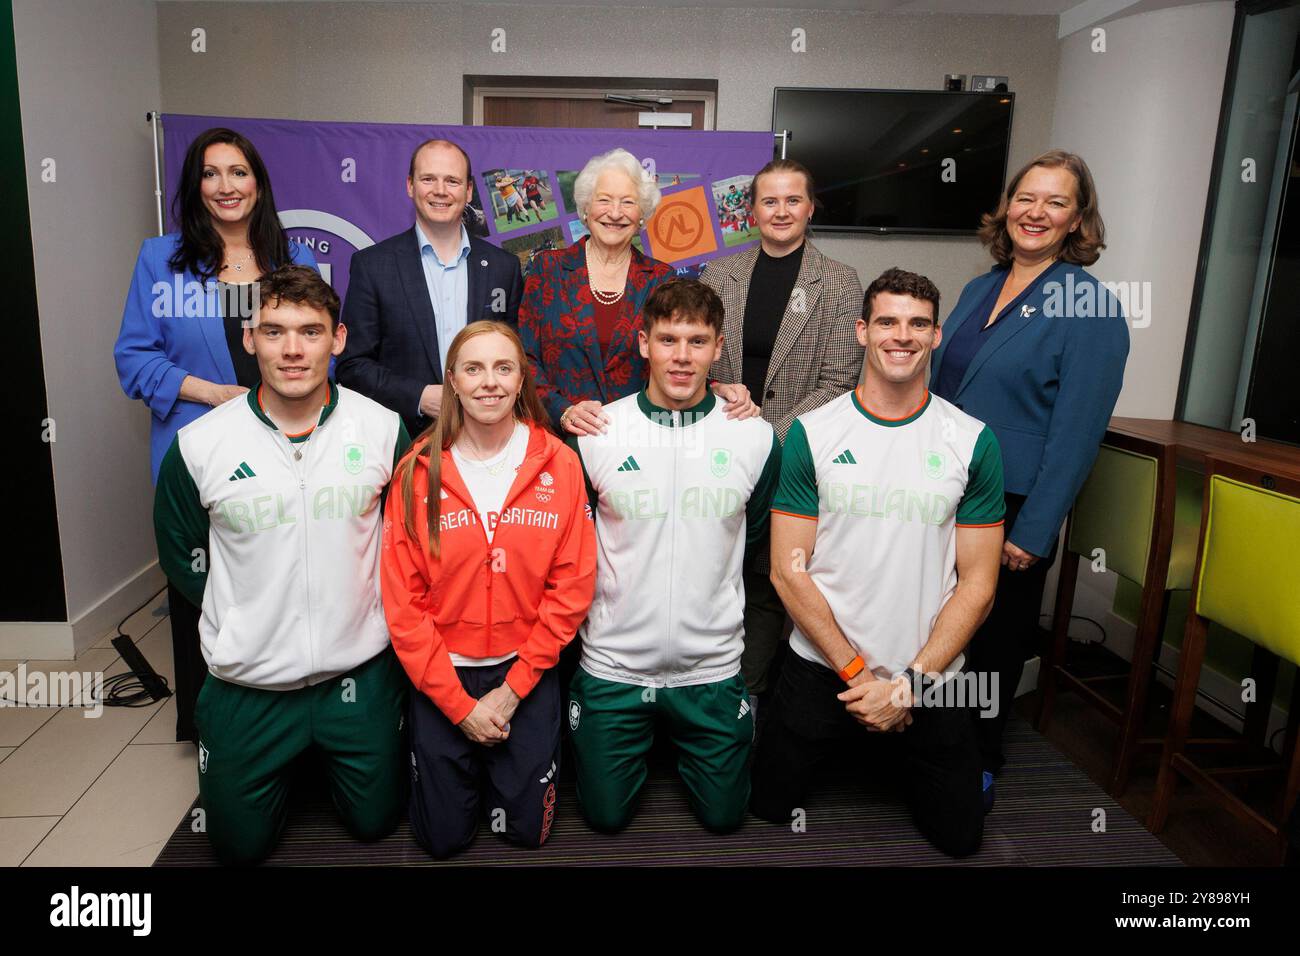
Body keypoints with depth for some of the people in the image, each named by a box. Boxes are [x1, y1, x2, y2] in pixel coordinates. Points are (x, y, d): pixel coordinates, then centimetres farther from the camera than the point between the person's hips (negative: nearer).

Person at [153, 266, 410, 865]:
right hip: (247, 684, 0)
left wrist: (360, 607, 3)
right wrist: (247, 618, 3)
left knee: (374, 823, 18)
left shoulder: (382, 428, -9)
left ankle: (325, 759, 46)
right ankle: (288, 769, 44)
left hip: (360, 674, 0)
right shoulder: (199, 445, -10)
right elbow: (182, 556, 5)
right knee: (240, 848, 16)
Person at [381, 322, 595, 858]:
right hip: (440, 675, 0)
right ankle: (464, 769, 41)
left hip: (527, 673, 0)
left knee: (528, 829, 13)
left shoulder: (558, 464, -10)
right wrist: (459, 704, -11)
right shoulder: (418, 472, -10)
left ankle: (498, 769, 41)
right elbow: (403, 601, -9)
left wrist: (512, 689, -10)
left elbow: (572, 586, -8)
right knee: (443, 838, 12)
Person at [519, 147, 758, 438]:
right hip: (561, 436, -2)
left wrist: (715, 390, -13)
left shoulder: (661, 279, 8)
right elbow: (526, 358, 2)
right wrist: (562, 412, -13)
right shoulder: (549, 268, 5)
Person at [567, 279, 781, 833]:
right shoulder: (594, 434, -9)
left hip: (712, 669, 1)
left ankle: (678, 744, 42)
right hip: (613, 665, 0)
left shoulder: (756, 438, -6)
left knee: (723, 815, 14)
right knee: (606, 816, 12)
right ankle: (646, 742, 41)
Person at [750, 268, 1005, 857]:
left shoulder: (972, 442, -5)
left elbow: (978, 582, -4)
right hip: (819, 669, 0)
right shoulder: (812, 433, -8)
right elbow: (788, 570, -8)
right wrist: (857, 673, -12)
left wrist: (912, 682, -13)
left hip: (931, 679, 1)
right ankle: (844, 752, 39)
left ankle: (885, 756, 38)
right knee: (769, 807, 10)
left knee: (959, 836, 11)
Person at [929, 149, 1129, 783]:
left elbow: (1077, 431, -16)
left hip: (1013, 508, -6)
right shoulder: (979, 290, 9)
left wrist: (1033, 532, -18)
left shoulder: (1091, 308, -12)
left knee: (995, 636, 11)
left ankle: (980, 761, 34)